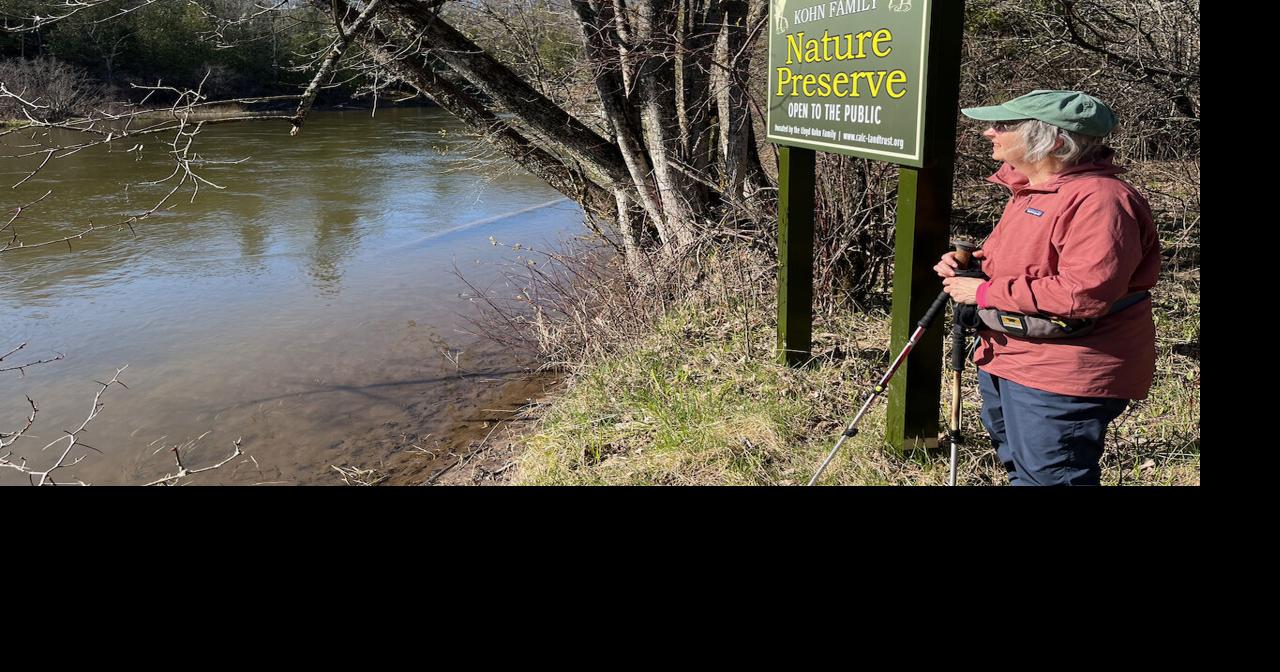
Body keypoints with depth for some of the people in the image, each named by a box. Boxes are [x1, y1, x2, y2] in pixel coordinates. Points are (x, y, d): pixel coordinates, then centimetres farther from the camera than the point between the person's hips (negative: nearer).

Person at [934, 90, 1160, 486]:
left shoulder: (1098, 200, -22)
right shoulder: (1029, 189, 11)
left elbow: (1082, 294, -32)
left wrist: (985, 293, -23)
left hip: (1060, 381, -10)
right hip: (1007, 363, 10)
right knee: (1020, 469, 25)